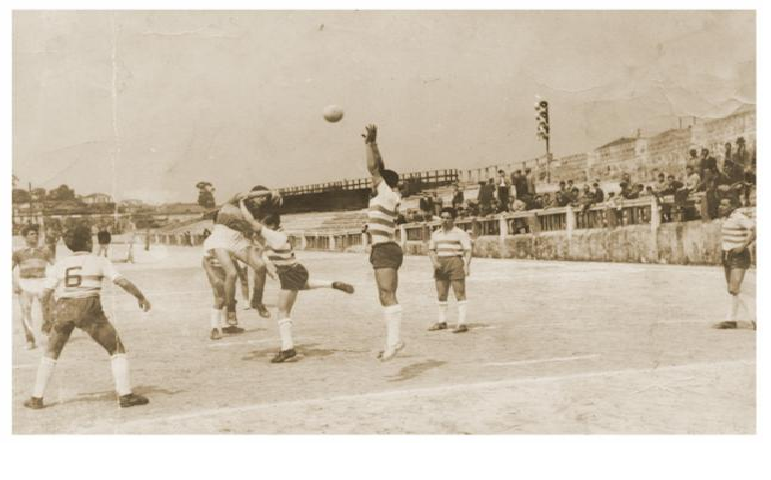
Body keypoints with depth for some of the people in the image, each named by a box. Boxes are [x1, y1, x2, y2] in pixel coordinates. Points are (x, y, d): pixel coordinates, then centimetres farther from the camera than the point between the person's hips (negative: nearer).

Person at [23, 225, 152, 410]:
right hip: (89, 309, -3)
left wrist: (45, 308, 34)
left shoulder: (61, 264, 16)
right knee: (117, 348, 7)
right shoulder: (98, 261, 8)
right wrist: (141, 296, 10)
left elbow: (45, 293, 13)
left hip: (64, 310, 3)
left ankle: (36, 398, 23)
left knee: (51, 353, 24)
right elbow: (122, 281, -2)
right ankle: (125, 395, -1)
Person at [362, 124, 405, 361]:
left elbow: (373, 167, -12)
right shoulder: (387, 196, 15)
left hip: (385, 250, -10)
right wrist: (372, 143, 25)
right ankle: (392, 340, 14)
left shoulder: (387, 195, -8)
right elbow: (379, 168, 24)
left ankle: (394, 339, -22)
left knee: (387, 296, -16)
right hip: (384, 250, 10)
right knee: (387, 297, 10)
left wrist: (368, 142, -6)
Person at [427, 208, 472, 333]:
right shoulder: (436, 234, 13)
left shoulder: (460, 233, -3)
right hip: (440, 267, 6)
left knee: (460, 294, -7)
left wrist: (467, 265, -22)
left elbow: (468, 250, -9)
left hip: (456, 264, -6)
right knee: (441, 295, 10)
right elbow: (431, 250, 14)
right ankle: (442, 322, 21)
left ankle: (462, 323, -8)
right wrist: (434, 262, -4)